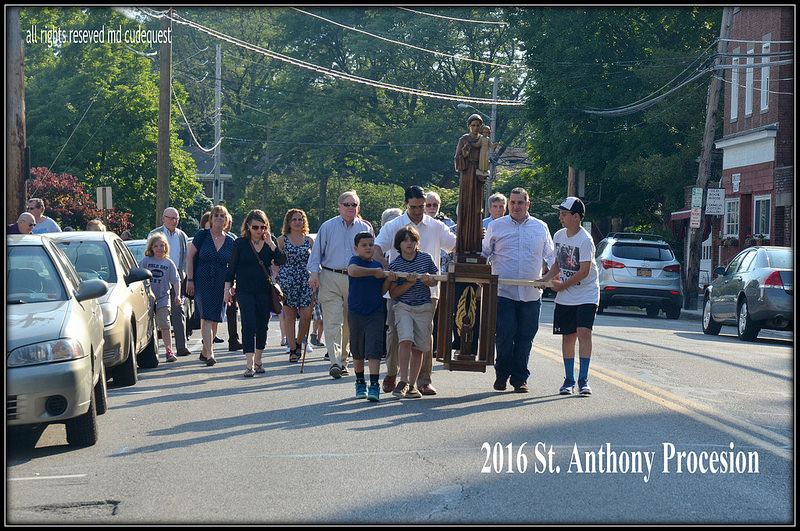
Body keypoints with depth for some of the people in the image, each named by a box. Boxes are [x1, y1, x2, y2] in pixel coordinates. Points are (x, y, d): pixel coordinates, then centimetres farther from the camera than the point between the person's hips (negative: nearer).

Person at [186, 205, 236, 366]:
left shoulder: (231, 241, 8)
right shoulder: (202, 235, -1)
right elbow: (190, 256, 1)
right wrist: (190, 279, -6)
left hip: (221, 284, 3)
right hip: (202, 282, -3)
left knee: (215, 320, 7)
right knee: (206, 317, -14)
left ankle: (204, 352, 23)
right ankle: (210, 354, -20)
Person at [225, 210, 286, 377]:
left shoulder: (271, 241, 5)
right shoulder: (240, 243, 0)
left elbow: (282, 261, -6)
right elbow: (231, 268, 6)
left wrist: (270, 243, -13)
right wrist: (228, 288, 3)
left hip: (265, 290, 3)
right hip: (245, 291, -3)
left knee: (262, 326, 7)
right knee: (249, 324, -12)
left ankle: (258, 361, 21)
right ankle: (249, 364, -17)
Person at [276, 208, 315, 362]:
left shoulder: (309, 240, 11)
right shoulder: (282, 240, 5)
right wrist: (278, 279, -1)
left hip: (305, 279, 2)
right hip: (287, 279, -2)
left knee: (306, 315, -8)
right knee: (290, 315, -1)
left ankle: (299, 343, 14)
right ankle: (292, 349, 6)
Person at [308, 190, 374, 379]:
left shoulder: (365, 228, 9)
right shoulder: (328, 227, 5)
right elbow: (317, 252, 7)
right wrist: (314, 272, -4)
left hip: (356, 279, 2)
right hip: (330, 278, -2)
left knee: (349, 323, 7)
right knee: (332, 321, -11)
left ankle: (343, 359, 20)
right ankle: (335, 362, -17)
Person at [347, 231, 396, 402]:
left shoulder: (378, 265, 10)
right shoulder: (356, 260, -2)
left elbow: (382, 291, 11)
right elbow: (353, 271, -28)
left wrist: (388, 280, -6)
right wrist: (375, 272, -21)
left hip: (375, 313, 2)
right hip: (356, 312, -1)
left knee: (374, 350, -9)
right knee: (357, 351, 10)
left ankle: (374, 385, -12)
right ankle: (360, 383, 27)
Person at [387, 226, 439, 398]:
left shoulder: (426, 258, 3)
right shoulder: (394, 264, -3)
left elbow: (436, 281, 15)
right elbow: (393, 293, -3)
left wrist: (428, 280, -8)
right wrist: (410, 283, -16)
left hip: (424, 307, 2)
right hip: (403, 307, -2)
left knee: (419, 347, 3)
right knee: (405, 340, -21)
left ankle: (412, 385, 11)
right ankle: (403, 382, -17)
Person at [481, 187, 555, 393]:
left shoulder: (541, 228, 11)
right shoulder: (496, 226, 8)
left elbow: (550, 256, 18)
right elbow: (484, 253, 14)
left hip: (531, 294, 2)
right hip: (503, 292, -2)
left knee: (525, 337, 3)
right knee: (504, 335, -9)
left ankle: (520, 378, 13)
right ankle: (502, 374, 9)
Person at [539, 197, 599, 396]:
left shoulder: (585, 240, -16)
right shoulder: (559, 236, 7)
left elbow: (584, 271, -18)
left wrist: (562, 286, -12)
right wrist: (546, 279, 1)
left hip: (586, 296, -6)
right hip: (564, 298, 6)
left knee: (584, 333, -16)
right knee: (568, 336, 6)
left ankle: (583, 380, -13)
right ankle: (569, 380, 13)